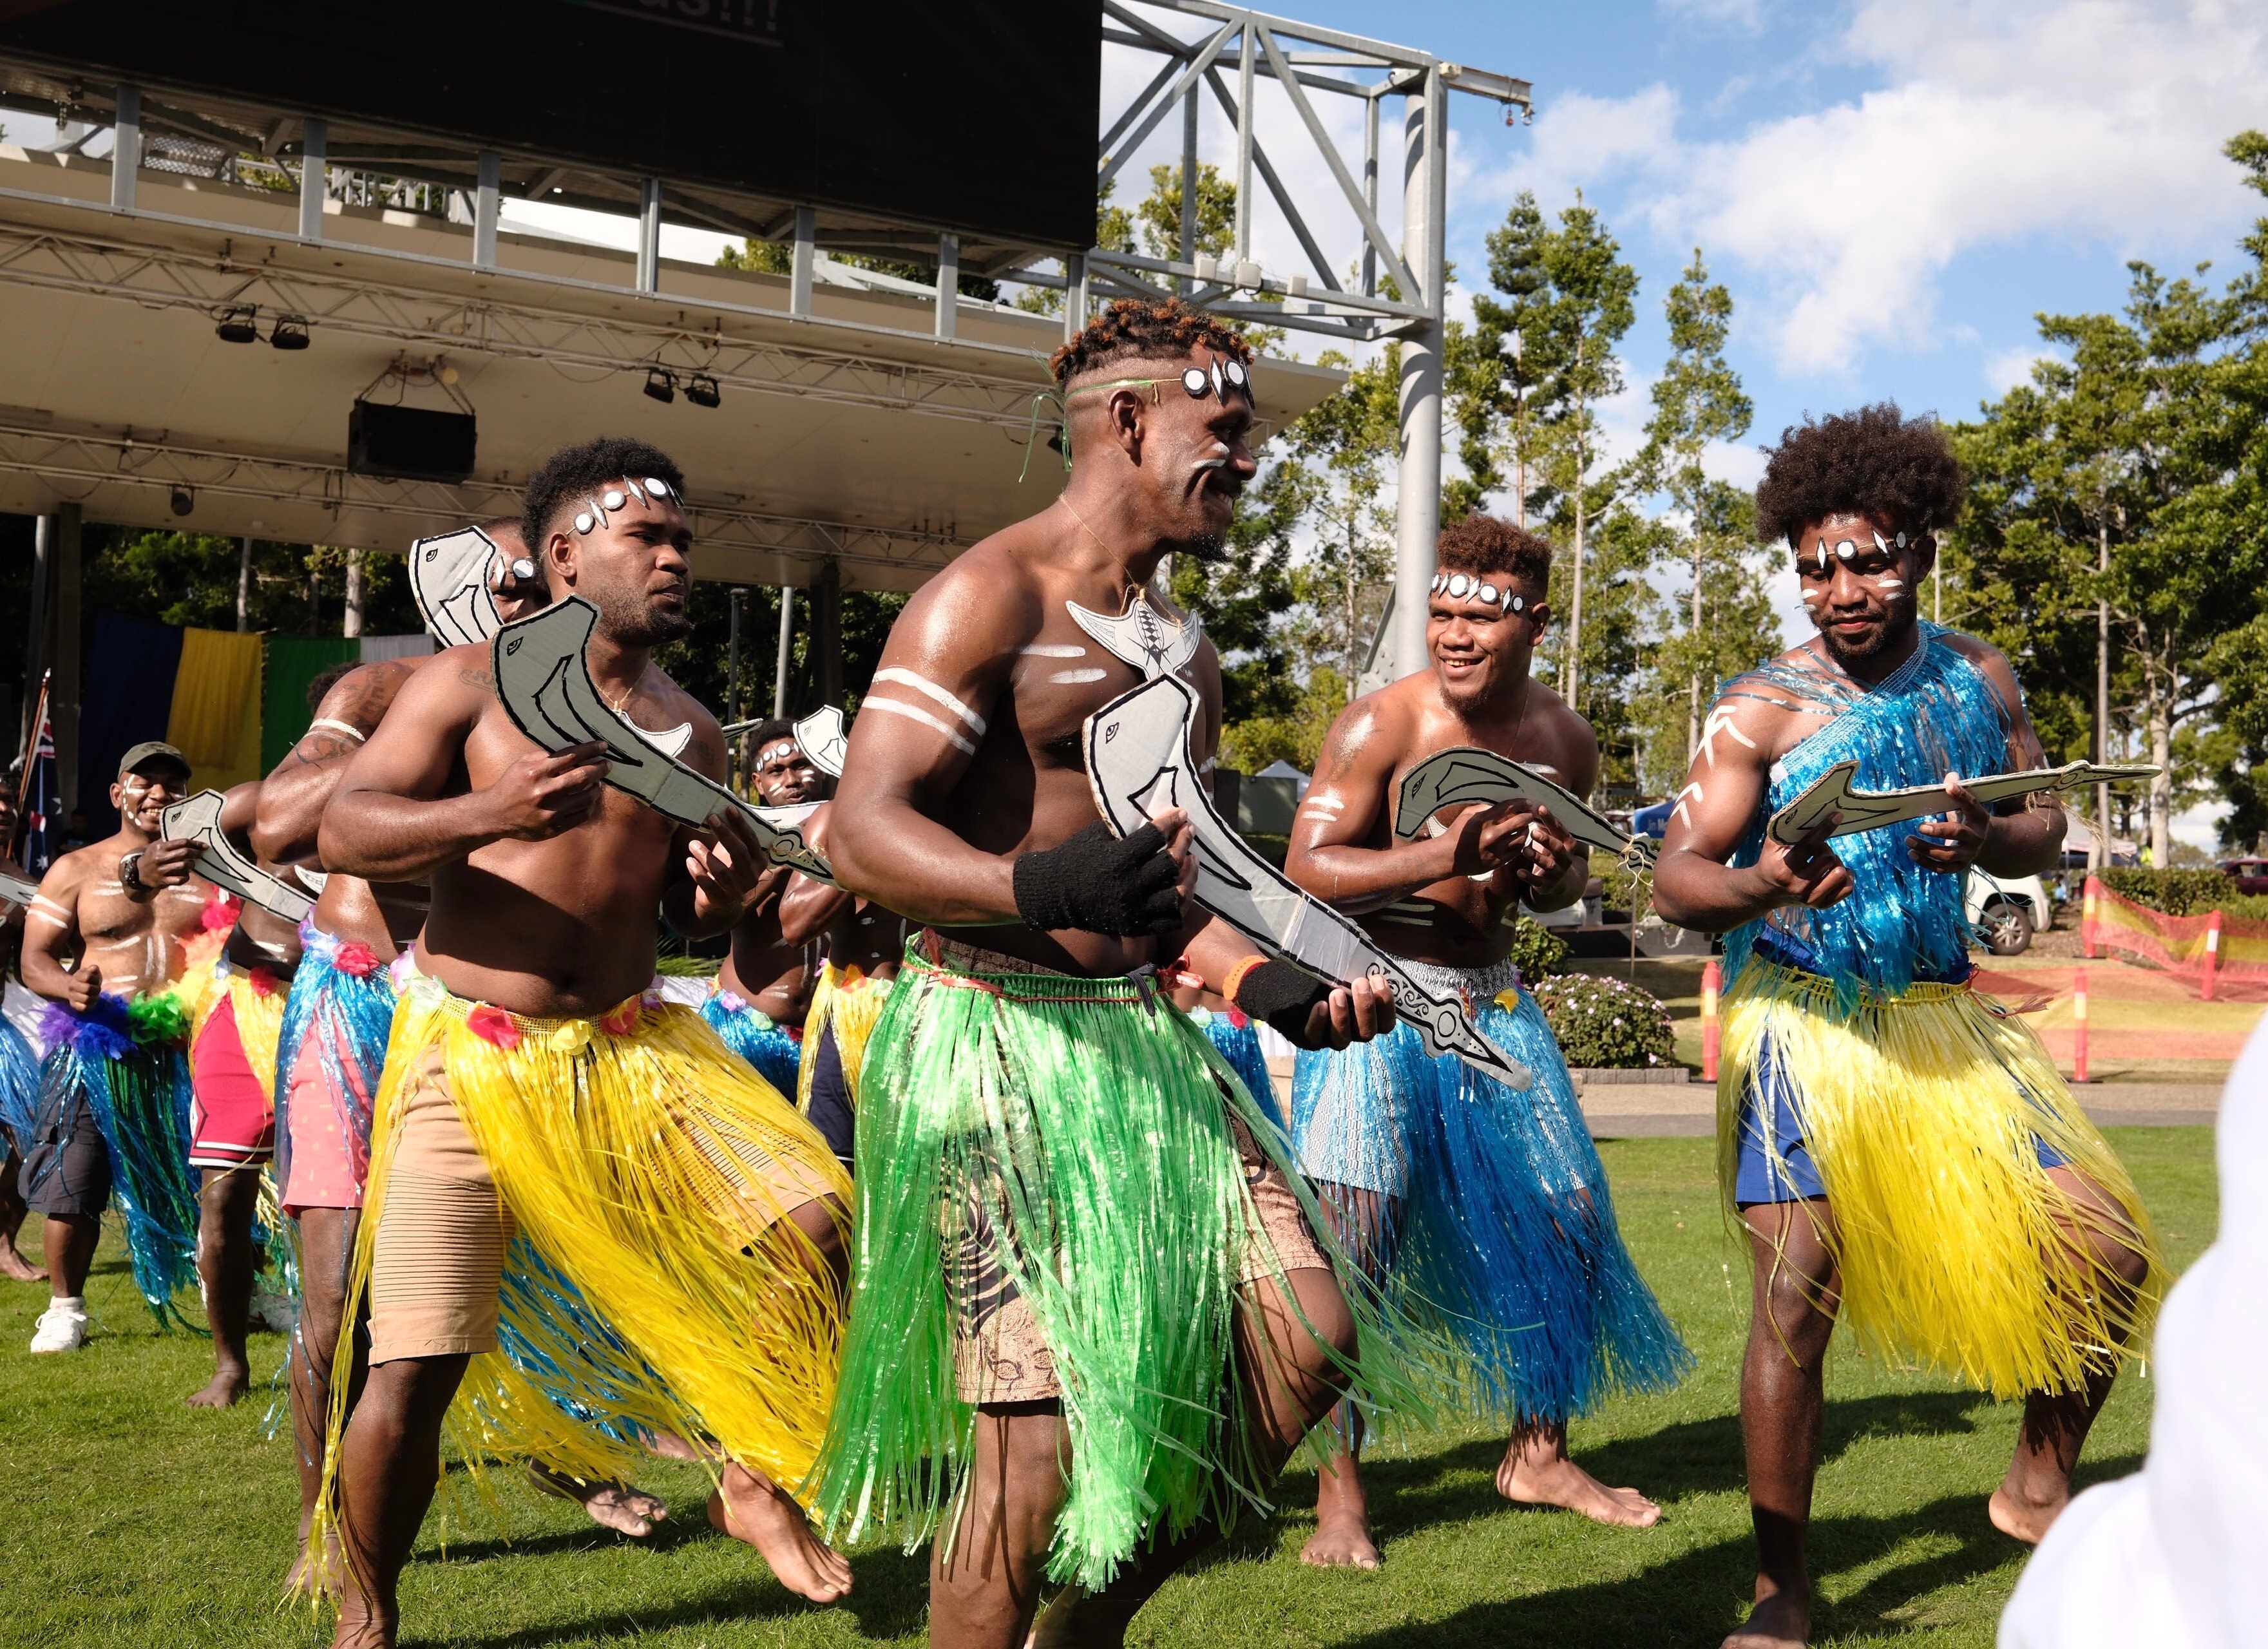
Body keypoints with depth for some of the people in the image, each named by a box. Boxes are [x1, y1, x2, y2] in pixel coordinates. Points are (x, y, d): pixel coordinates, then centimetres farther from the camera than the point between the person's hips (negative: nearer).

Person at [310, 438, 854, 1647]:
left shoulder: (689, 730, 11)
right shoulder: (472, 685, -3)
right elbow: (340, 832, -10)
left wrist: (725, 889, -5)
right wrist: (490, 811, -27)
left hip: (633, 1045, 4)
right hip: (469, 1052, -4)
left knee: (809, 1222, -11)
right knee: (412, 1368, -4)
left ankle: (753, 1480, 12)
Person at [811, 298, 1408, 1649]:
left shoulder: (1186, 656, 18)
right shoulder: (991, 597, -9)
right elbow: (862, 831, -18)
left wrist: (1267, 983, 5)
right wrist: (1037, 890, -35)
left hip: (1144, 1035, 8)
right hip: (997, 1040, -8)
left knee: (1307, 1341, 4)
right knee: (1038, 1430, -8)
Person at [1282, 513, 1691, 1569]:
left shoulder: (1564, 741, 4)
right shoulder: (1380, 726, -14)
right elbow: (1305, 869, -18)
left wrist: (1554, 877, -7)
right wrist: (1437, 856, -31)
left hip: (1494, 1002, 6)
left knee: (1571, 1218, 7)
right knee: (1352, 1241, -8)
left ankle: (1537, 1454, 26)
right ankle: (1339, 1493, 6)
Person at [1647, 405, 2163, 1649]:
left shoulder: (1979, 679, 6)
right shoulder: (1765, 705, -9)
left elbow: (2044, 829, 13)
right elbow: (1677, 879, -12)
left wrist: (1986, 840, -11)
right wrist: (1761, 884, -35)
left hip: (1944, 1016, 5)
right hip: (1803, 1021, -5)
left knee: (2107, 1251, 3)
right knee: (1798, 1289, -13)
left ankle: (2039, 1487, 28)